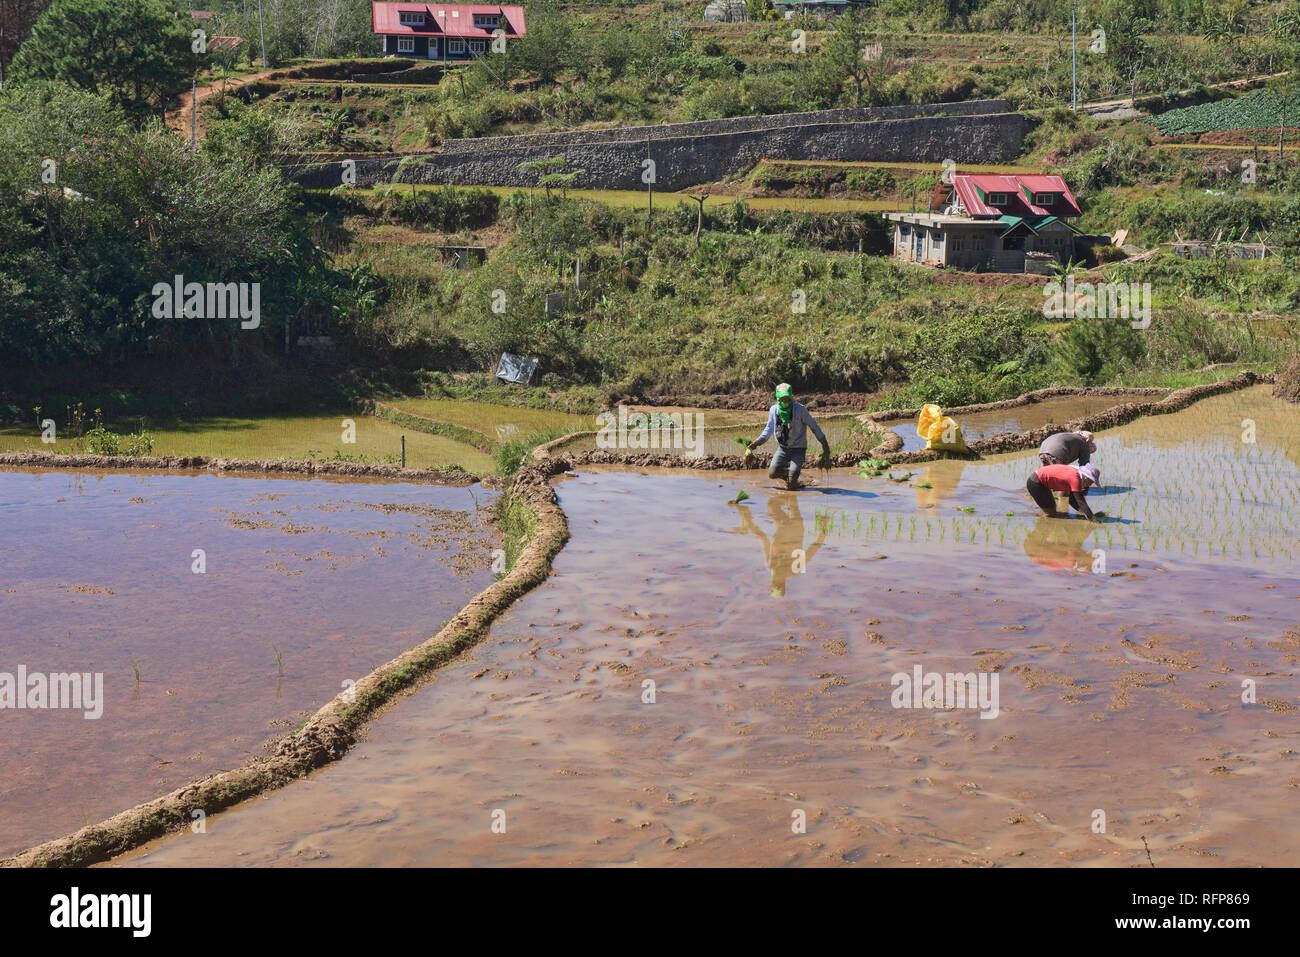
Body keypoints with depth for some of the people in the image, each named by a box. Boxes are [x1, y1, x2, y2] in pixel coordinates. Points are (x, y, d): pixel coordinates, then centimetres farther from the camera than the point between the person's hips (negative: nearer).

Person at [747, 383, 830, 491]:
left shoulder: (800, 409, -13)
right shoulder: (773, 410, -2)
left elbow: (813, 426, -5)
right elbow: (769, 429, 14)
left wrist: (824, 443, -4)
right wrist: (758, 441, 3)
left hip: (798, 448, -4)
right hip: (782, 448, 4)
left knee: (792, 481, -18)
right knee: (772, 473, -13)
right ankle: (789, 469, 19)